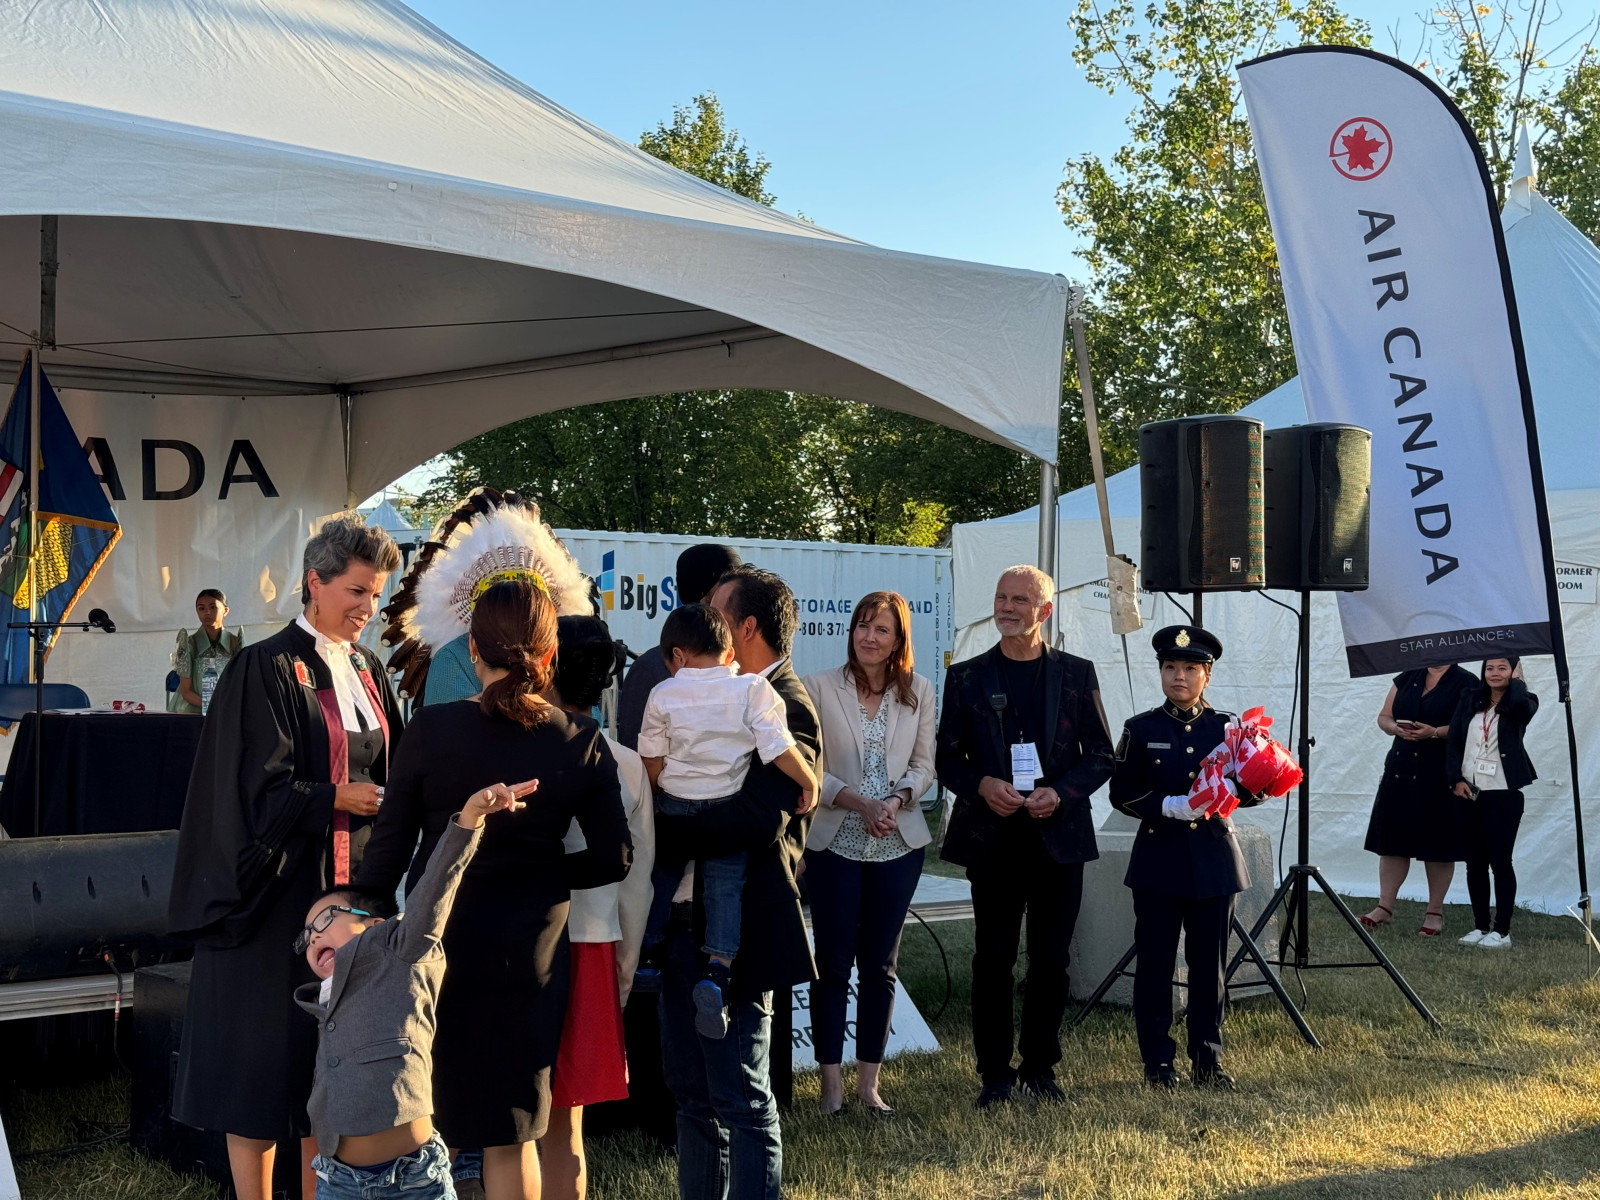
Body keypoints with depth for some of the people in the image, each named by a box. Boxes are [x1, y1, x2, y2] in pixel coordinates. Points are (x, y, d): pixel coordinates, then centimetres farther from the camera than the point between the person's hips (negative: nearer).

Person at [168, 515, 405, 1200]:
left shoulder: (366, 671, 12)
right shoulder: (269, 669, -9)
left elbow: (389, 774, 14)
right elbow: (262, 791, -14)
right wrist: (341, 799, -21)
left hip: (351, 887, 6)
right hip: (282, 894, -6)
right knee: (269, 1056, 1)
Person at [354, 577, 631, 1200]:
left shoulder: (431, 729, -11)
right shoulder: (582, 742, -6)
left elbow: (389, 846, -5)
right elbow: (613, 858, -2)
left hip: (437, 945, -1)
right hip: (531, 954, 1)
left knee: (428, 1129, 13)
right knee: (512, 1132, 14)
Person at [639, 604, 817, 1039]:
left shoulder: (663, 694, -6)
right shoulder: (752, 689, -10)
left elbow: (652, 760, 1)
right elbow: (778, 748, -13)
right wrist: (810, 784, 1)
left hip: (674, 806, 1)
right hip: (729, 808, -1)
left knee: (663, 873, 21)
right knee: (725, 886, 2)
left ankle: (647, 950, 30)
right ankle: (717, 972, -12)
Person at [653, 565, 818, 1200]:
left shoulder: (786, 709, -15)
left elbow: (756, 819, -27)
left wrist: (660, 831, -22)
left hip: (736, 932, -9)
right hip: (685, 921, 9)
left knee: (743, 1103, 0)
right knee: (693, 1093, 18)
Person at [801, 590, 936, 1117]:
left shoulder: (918, 693, 6)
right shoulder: (821, 688, -3)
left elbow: (924, 764, 7)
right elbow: (810, 768, -6)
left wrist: (896, 801, -12)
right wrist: (859, 803, -17)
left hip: (897, 845, 3)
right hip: (834, 842, -2)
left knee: (881, 965, 8)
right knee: (833, 964, 0)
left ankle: (868, 1080, 16)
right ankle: (831, 1081, 10)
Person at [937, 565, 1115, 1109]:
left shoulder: (1077, 673, 5)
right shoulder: (967, 677, 6)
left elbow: (1100, 755, 5)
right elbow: (947, 757, 7)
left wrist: (1061, 793, -11)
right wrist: (981, 786, -13)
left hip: (1059, 835, 0)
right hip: (992, 838, 0)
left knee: (1050, 959, 6)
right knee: (993, 958, 2)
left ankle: (1040, 1068, 19)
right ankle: (994, 1072, 12)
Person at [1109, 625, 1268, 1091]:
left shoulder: (1227, 726, 6)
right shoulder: (1140, 729, 3)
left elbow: (1251, 789, 6)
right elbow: (1122, 793, 0)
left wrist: (1230, 789, -17)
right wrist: (1169, 806, -15)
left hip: (1215, 862, 1)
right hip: (1158, 862, -1)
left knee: (1209, 965, 7)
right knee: (1155, 965, 2)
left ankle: (1207, 1060, 16)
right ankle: (1158, 1061, 11)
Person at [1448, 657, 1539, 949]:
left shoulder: (1521, 703, 0)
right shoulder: (1470, 699, 9)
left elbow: (1522, 703, -27)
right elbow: (1454, 741, 7)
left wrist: (1516, 681, -7)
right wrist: (1456, 779, -4)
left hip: (1504, 793, -4)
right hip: (1469, 792, 4)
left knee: (1500, 861, -3)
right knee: (1474, 862, 7)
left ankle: (1502, 930, 3)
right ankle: (1480, 925, 16)